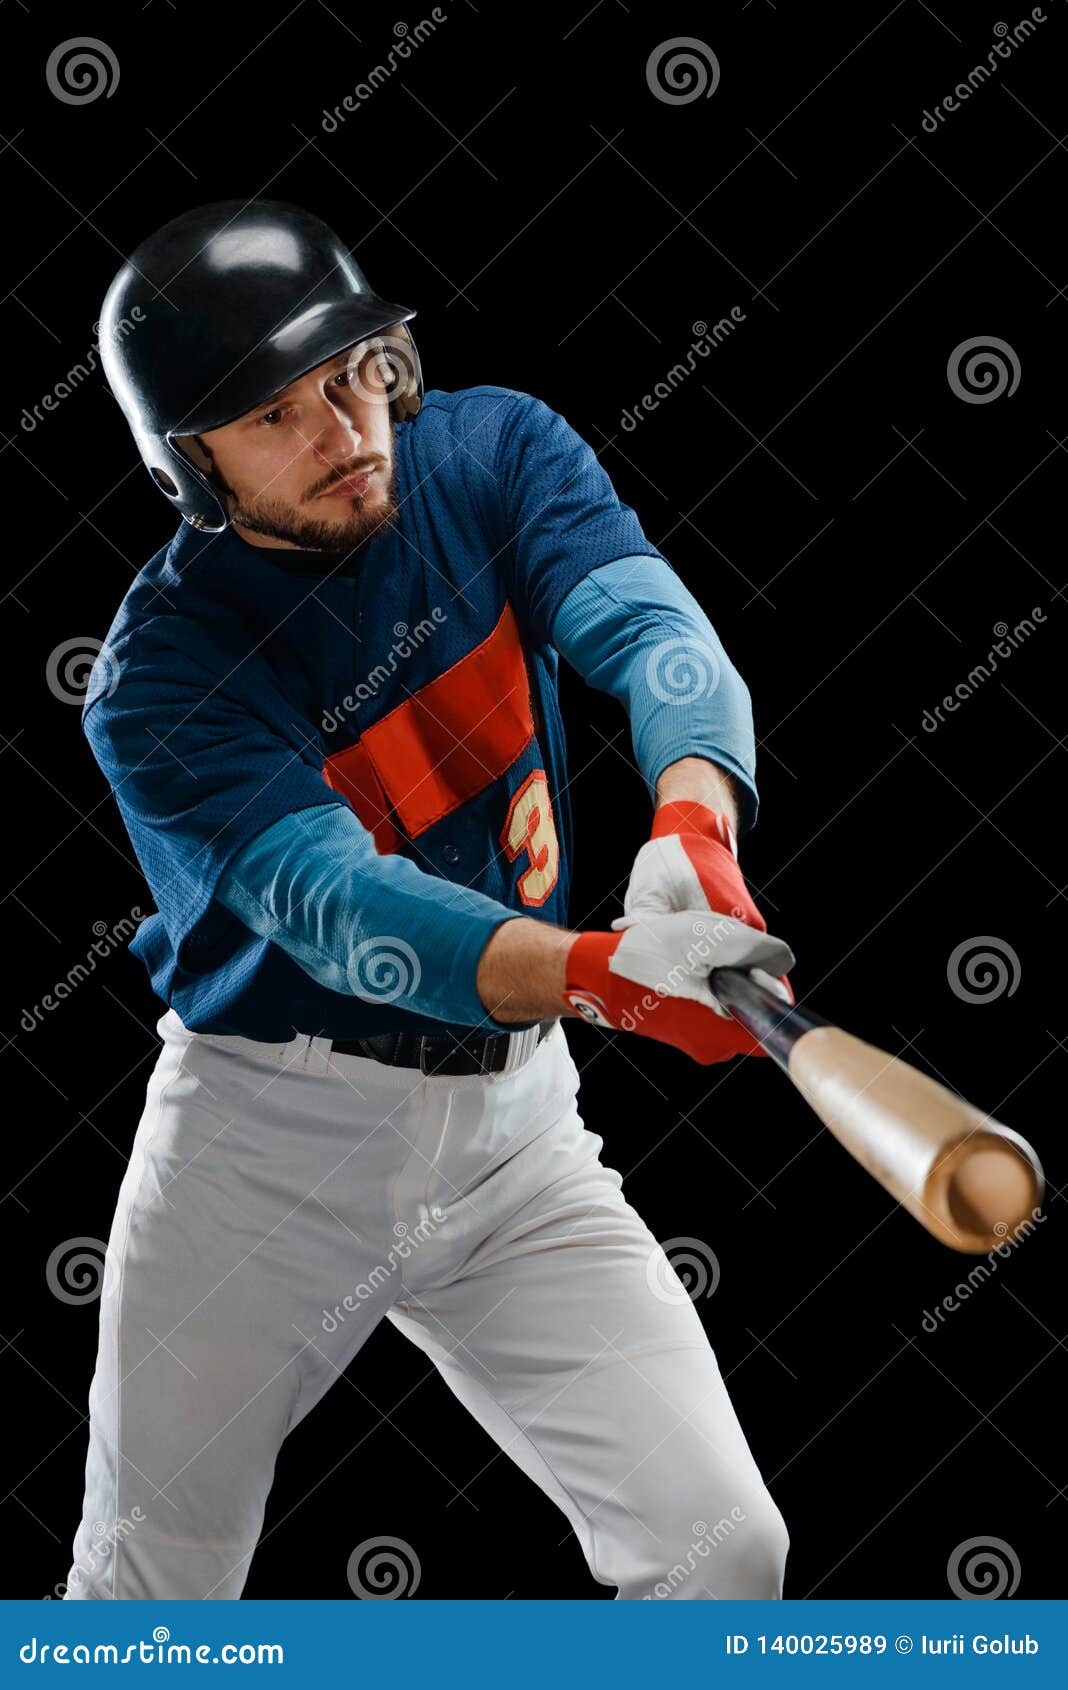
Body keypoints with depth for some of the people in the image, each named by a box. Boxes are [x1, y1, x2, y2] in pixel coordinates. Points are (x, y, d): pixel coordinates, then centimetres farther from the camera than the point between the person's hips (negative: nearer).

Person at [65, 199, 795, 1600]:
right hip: (265, 1143, -2)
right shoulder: (162, 672, -16)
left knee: (723, 1550, -7)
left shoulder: (494, 452, -5)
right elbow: (332, 904, -31)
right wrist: (604, 974, -49)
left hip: (513, 1129, 3)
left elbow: (650, 625, -23)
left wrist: (690, 829, -46)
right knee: (150, 1595, 10)